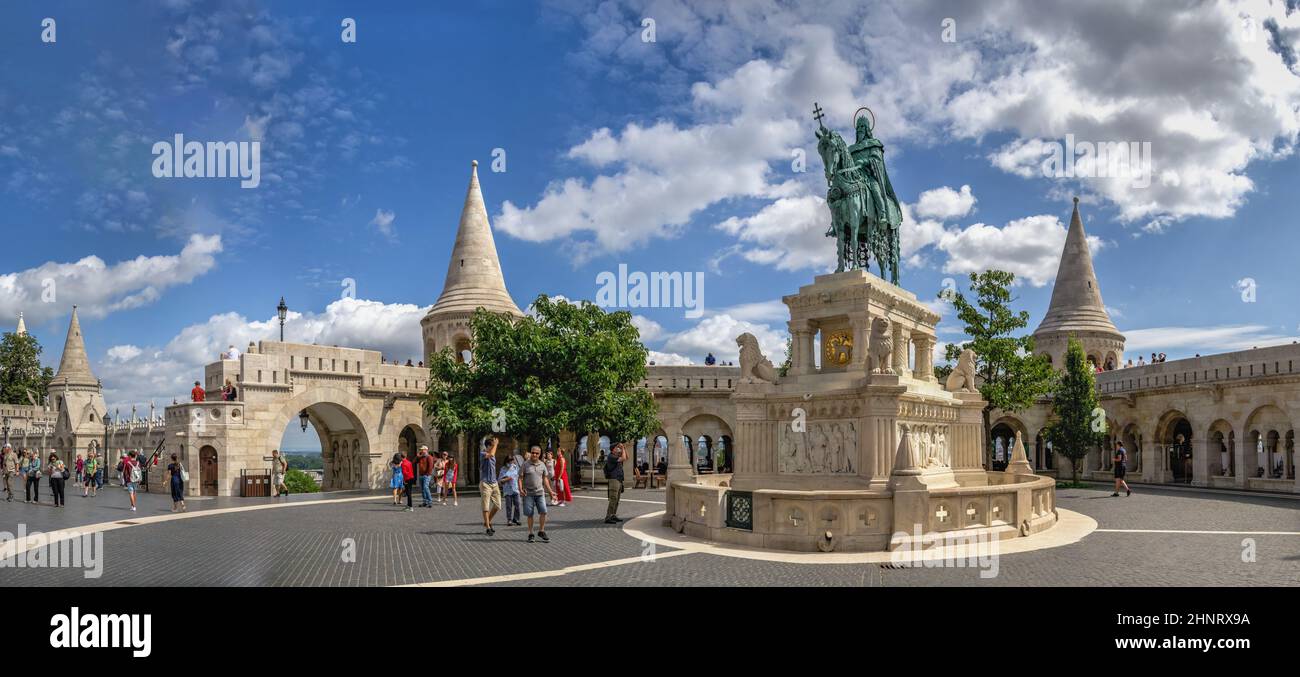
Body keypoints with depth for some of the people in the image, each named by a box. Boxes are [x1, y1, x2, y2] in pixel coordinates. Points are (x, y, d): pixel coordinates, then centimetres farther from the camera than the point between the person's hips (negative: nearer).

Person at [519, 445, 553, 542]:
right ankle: (530, 534, 13)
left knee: (543, 511, -8)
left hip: (540, 492, 2)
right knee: (529, 514, 2)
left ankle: (541, 531, 7)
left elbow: (545, 479, 14)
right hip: (528, 493, -2)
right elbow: (520, 478, -2)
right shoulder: (525, 464, -2)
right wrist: (520, 489, -17)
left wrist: (550, 491, 11)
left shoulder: (542, 465, 8)